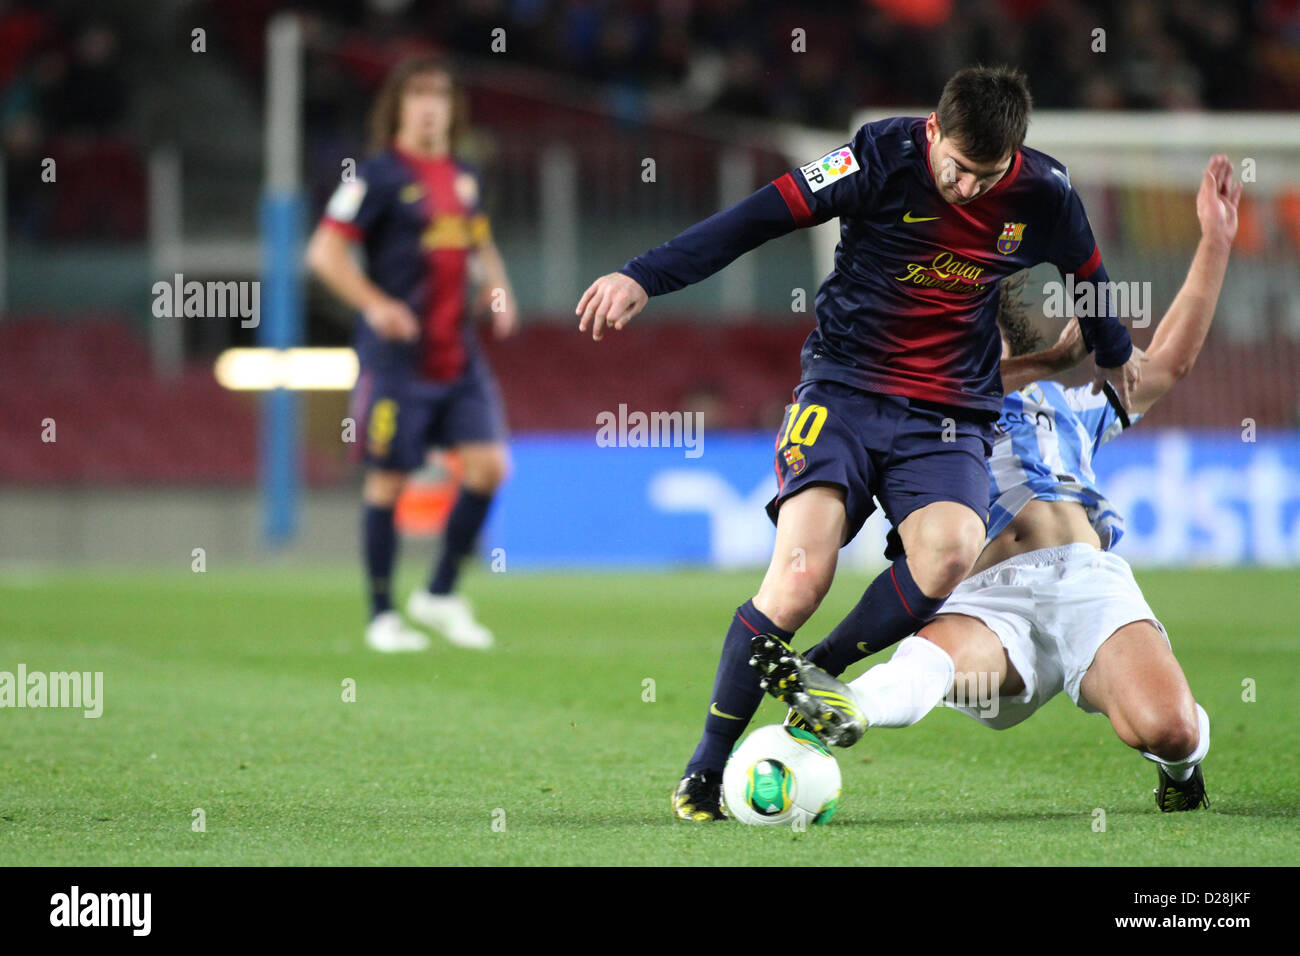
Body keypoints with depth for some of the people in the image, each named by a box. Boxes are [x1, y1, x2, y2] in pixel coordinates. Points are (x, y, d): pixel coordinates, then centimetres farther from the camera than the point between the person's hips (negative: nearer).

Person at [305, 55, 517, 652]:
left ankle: (440, 593, 11)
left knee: (488, 464, -4)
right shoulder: (380, 175, -8)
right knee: (388, 480, 0)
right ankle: (381, 615, 12)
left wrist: (498, 289, 11)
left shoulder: (463, 177, 12)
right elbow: (325, 252, -11)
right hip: (397, 357, -6)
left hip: (457, 353, 6)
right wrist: (376, 305, -20)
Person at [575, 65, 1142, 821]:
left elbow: (1087, 275, 20)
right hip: (845, 389, -2)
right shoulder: (884, 156, -11)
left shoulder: (1043, 195, -2)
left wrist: (1116, 355, 38)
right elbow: (763, 216, -12)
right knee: (801, 573, -21)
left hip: (950, 415, 2)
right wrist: (645, 278, -17)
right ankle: (707, 768, -7)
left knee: (953, 556, -28)